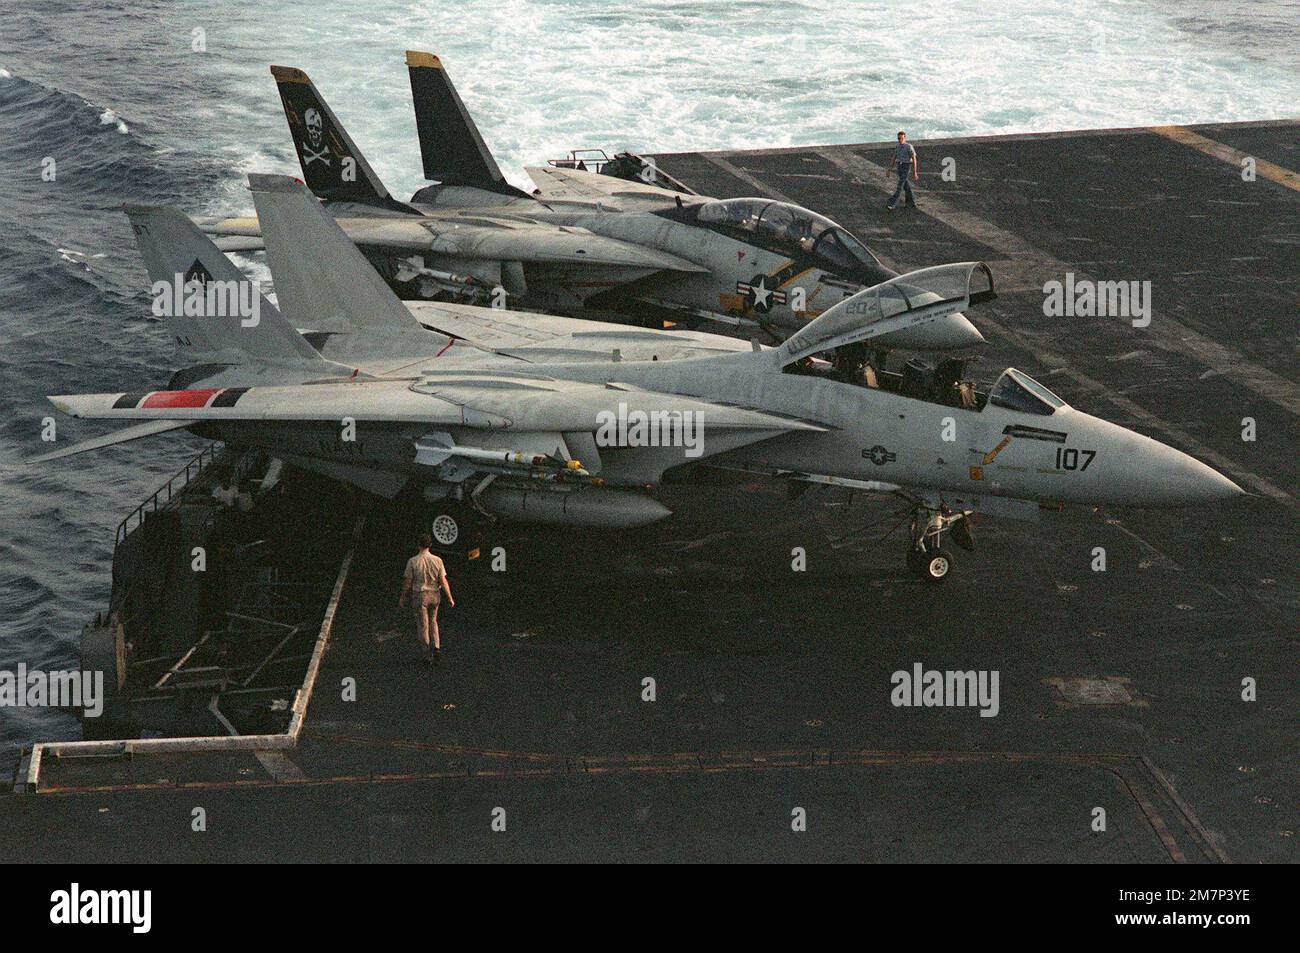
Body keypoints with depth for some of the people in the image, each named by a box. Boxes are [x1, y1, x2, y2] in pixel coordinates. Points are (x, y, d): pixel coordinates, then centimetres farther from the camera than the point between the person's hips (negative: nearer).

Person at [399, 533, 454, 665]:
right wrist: (450, 598, 0)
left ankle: (427, 654, 7)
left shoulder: (412, 561, -13)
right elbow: (443, 581, -7)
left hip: (419, 596, -3)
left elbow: (407, 582, -7)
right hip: (434, 595, 3)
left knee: (422, 625, 6)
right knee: (433, 621, 21)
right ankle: (436, 647, 4)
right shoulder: (437, 560, -7)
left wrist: (403, 598, 5)